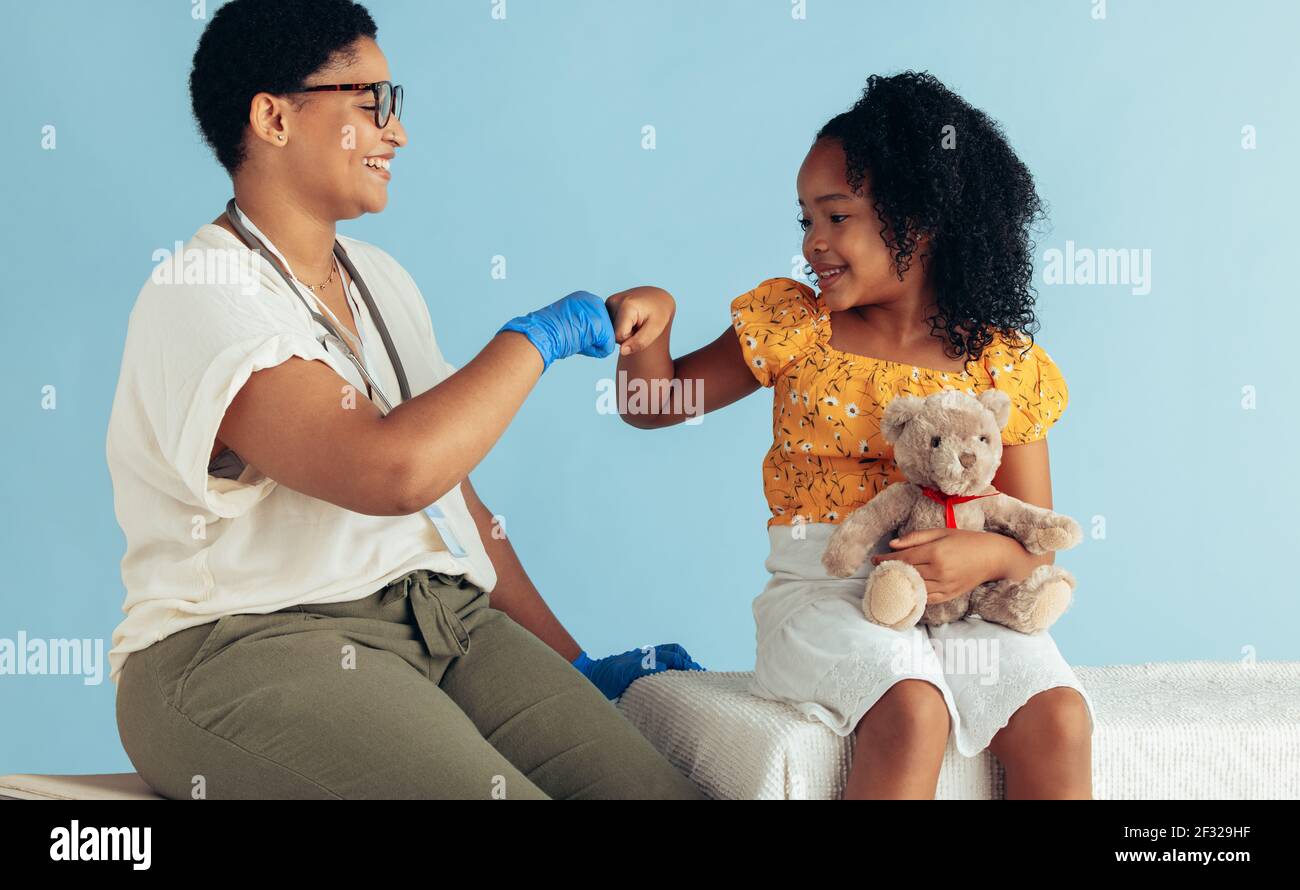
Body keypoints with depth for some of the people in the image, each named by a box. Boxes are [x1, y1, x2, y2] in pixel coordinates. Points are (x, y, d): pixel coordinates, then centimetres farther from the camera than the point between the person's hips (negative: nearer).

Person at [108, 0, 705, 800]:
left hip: (447, 626, 7)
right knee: (498, 789, -31)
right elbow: (392, 471, -25)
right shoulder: (202, 299, -10)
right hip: (249, 647, -6)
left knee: (666, 787, -16)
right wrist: (538, 336, -11)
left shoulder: (381, 281, 17)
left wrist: (575, 665, 16)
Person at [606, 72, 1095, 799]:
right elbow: (657, 404, 13)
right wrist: (652, 318, -6)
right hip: (823, 592, -1)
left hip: (963, 604, 2)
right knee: (912, 712, -30)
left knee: (1059, 719, -22)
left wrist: (992, 556, -17)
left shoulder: (1003, 367, 5)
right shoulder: (794, 327, 7)